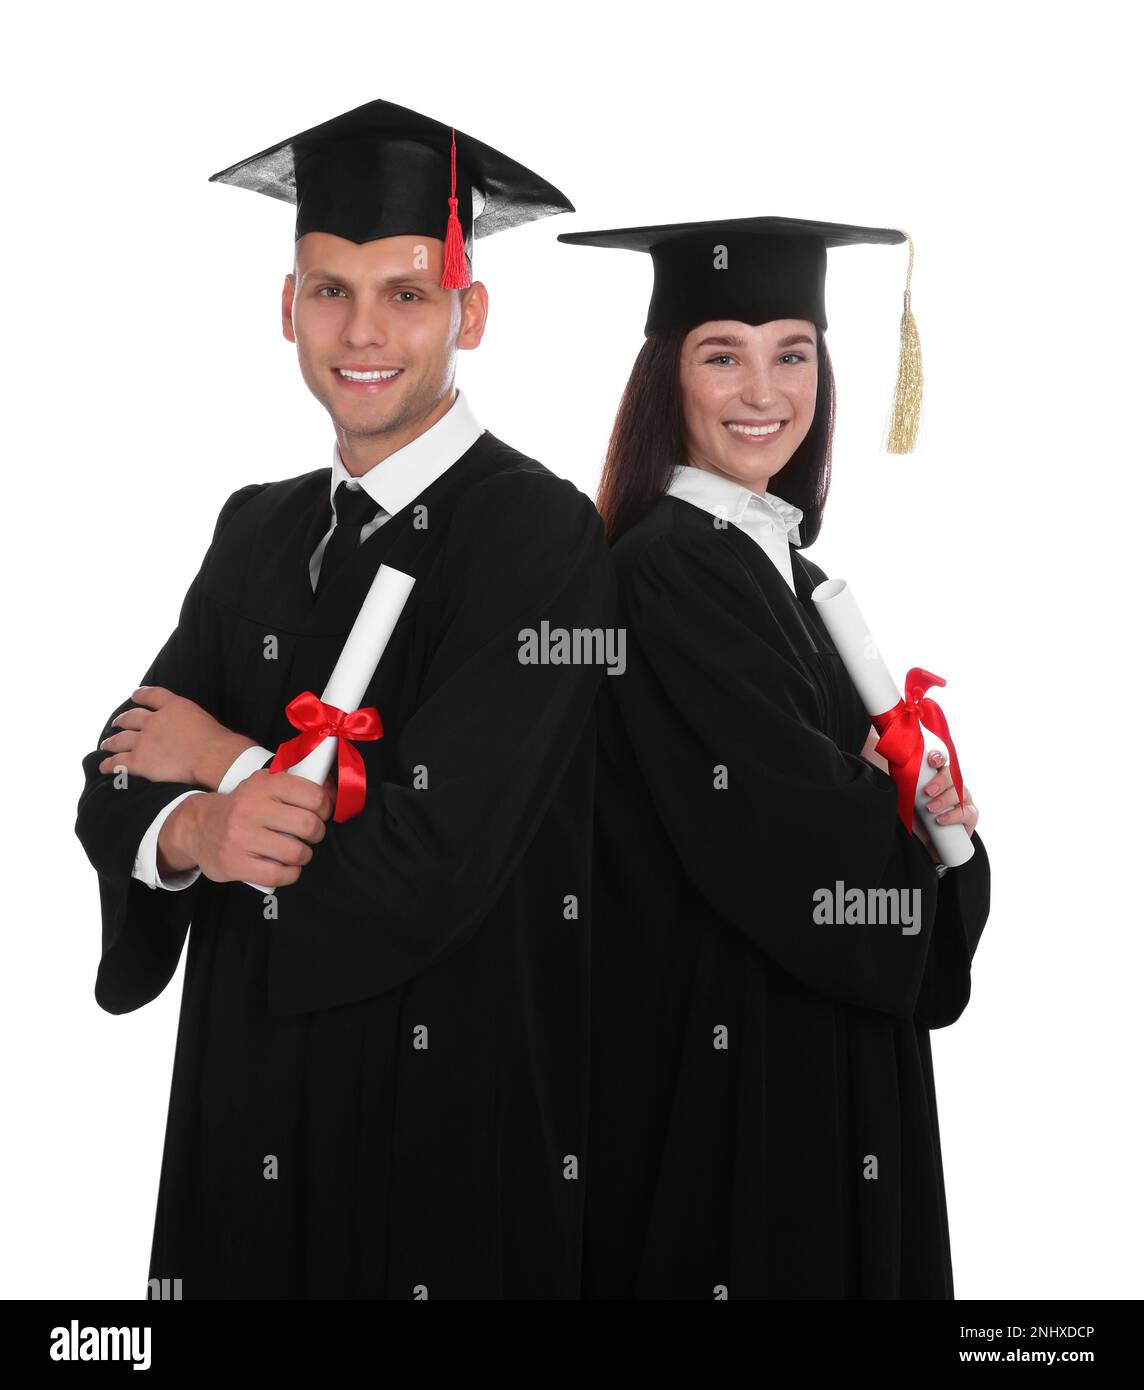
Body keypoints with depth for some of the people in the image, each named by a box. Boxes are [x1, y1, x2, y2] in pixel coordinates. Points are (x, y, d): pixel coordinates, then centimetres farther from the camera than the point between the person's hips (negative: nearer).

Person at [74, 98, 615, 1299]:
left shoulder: (541, 536, -16)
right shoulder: (258, 529, 5)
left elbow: (424, 871, -23)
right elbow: (115, 789, 3)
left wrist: (228, 763, -7)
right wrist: (201, 831, -20)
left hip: (461, 1121, -5)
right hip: (253, 1102, 6)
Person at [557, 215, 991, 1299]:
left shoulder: (789, 571, 11)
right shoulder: (660, 573, -16)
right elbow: (793, 839, -21)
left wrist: (904, 802, -9)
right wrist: (914, 812, -1)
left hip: (832, 1049, 8)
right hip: (720, 1055, -8)